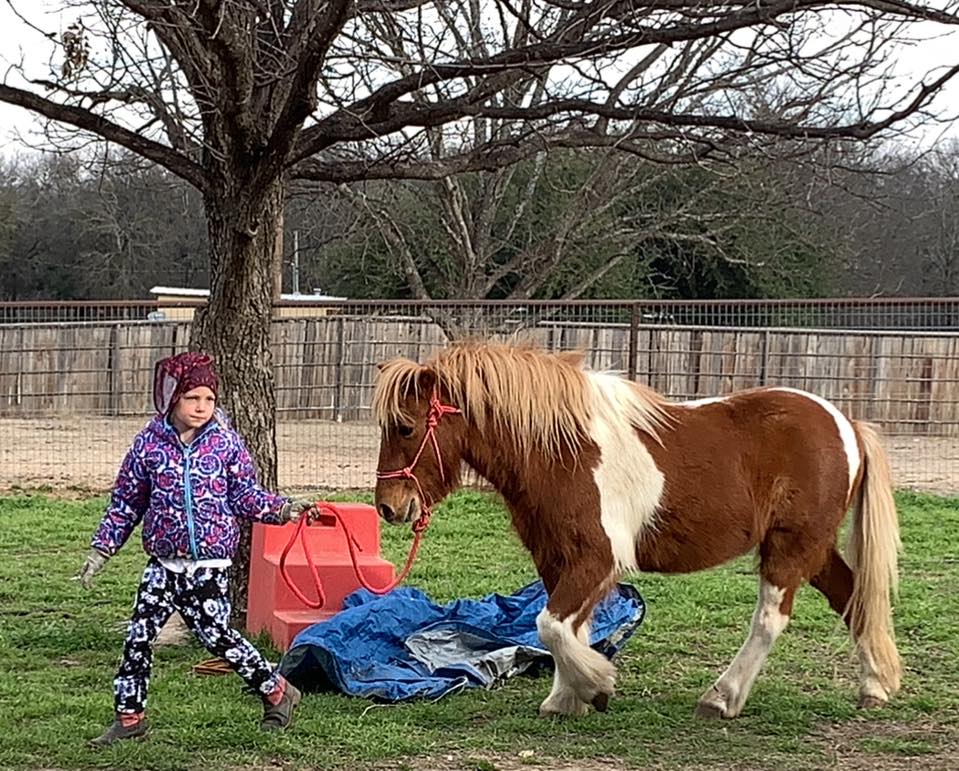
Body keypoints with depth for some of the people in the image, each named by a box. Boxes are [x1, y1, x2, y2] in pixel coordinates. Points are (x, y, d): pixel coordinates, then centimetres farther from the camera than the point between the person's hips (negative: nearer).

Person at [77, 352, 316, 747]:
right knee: (139, 635, 0)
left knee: (216, 635, -4)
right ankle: (129, 716, 13)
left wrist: (282, 509, -13)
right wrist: (102, 548, 6)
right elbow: (125, 502, 7)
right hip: (163, 564, 2)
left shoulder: (226, 443, -3)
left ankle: (277, 692, 14)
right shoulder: (150, 444, -1)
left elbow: (247, 497, 3)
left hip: (210, 565, -2)